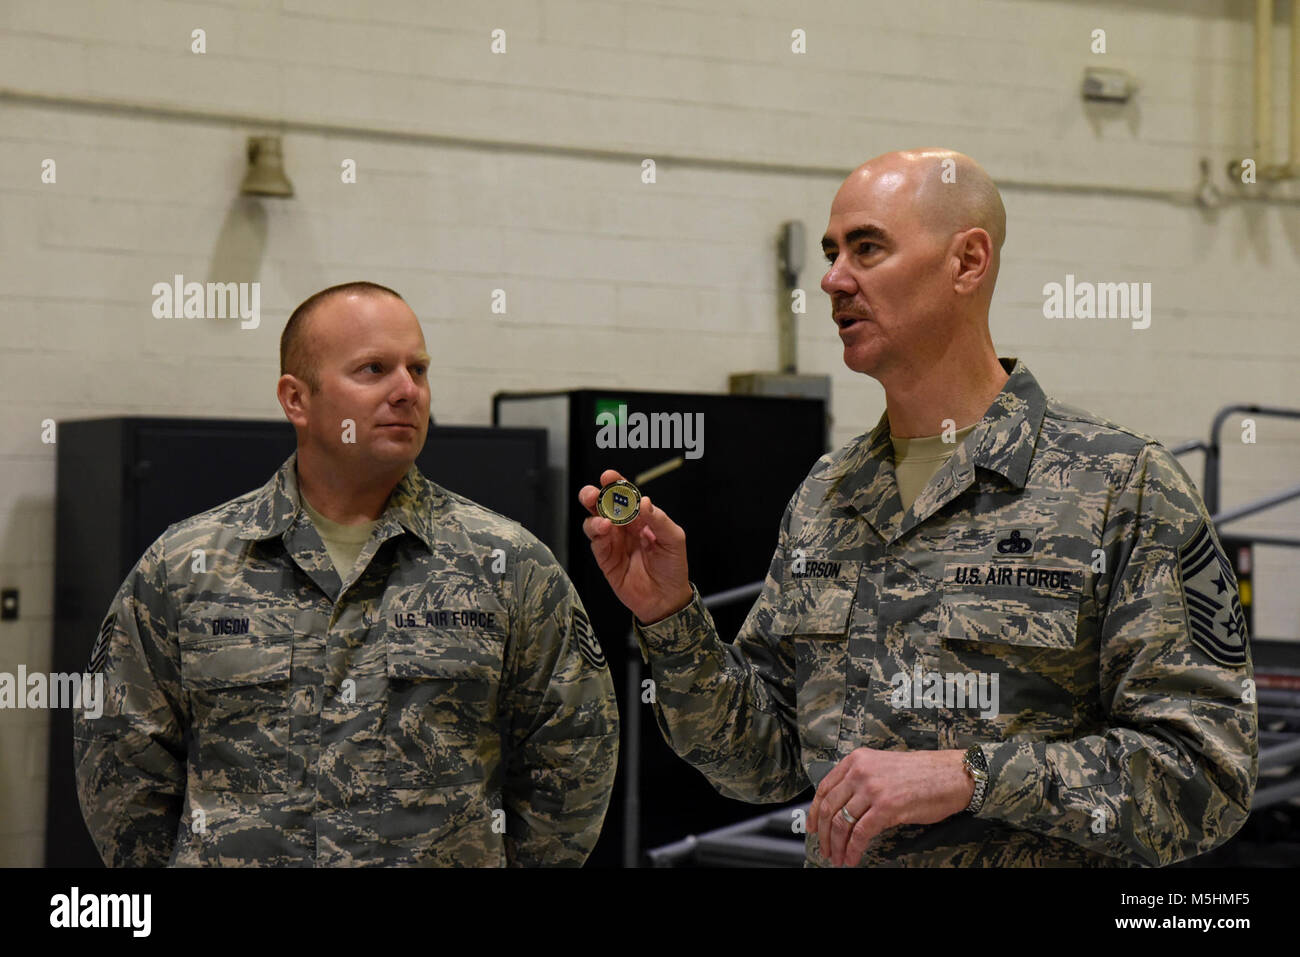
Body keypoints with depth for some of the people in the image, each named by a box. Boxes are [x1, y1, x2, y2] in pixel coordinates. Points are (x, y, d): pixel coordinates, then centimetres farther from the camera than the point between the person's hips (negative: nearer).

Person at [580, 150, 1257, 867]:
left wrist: (970, 775, -21)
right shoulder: (823, 498, 9)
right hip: (835, 864, 5)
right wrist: (671, 618, -4)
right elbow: (764, 763, 9)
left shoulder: (1123, 484, -8)